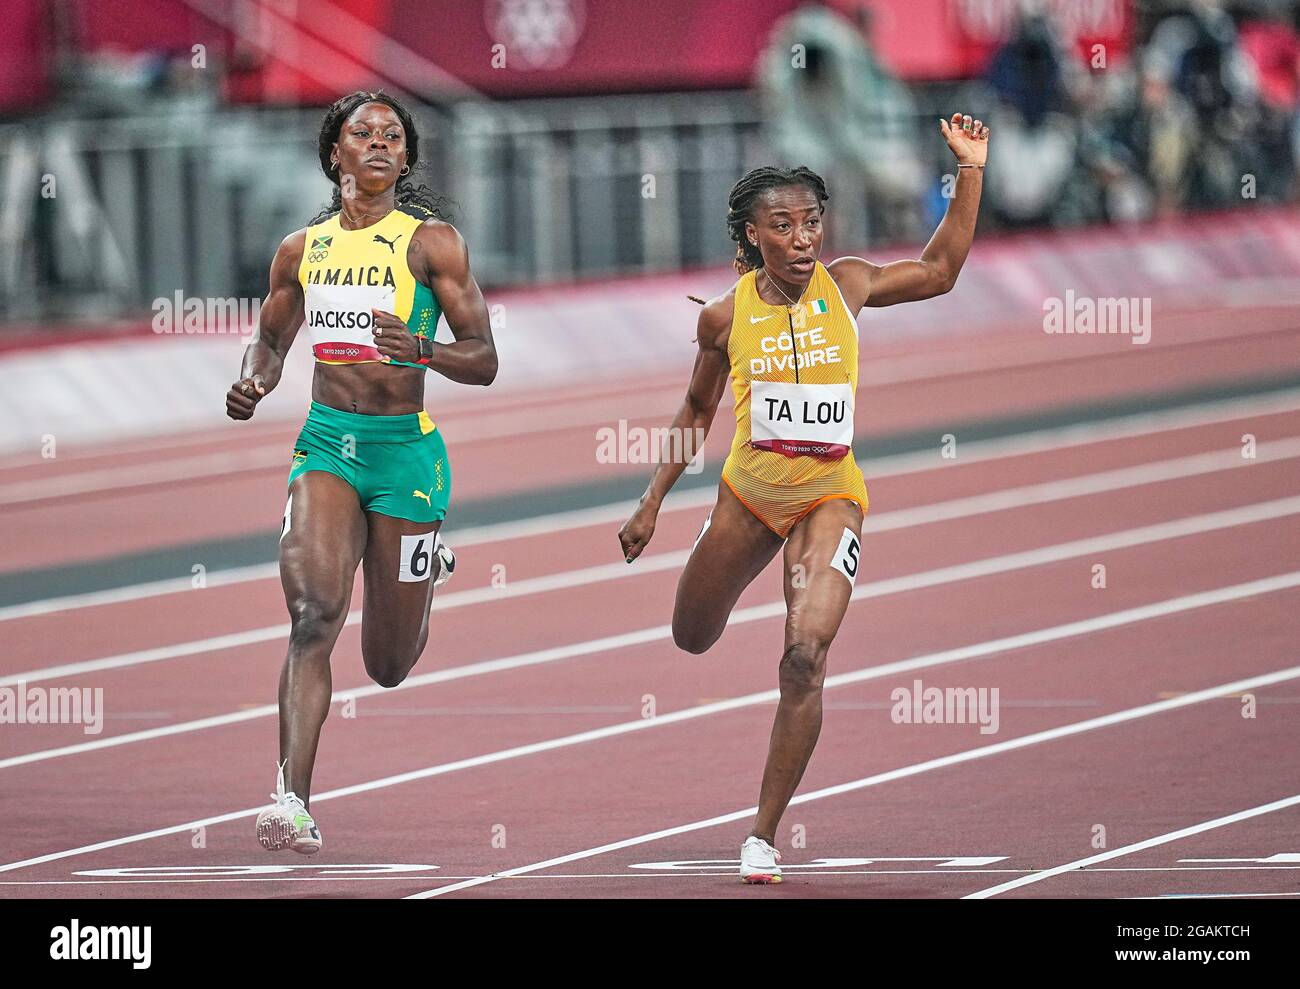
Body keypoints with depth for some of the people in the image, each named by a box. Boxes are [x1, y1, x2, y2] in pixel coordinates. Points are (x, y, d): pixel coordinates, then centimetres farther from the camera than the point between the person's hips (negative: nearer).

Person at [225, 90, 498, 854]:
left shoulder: (431, 240, -2)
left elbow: (485, 361, -4)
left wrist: (422, 351, -24)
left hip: (405, 447, -2)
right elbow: (271, 340, 25)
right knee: (313, 612, -23)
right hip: (327, 443, 2)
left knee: (389, 667, 9)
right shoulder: (302, 249, 9)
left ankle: (429, 564, 47)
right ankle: (293, 802, -27)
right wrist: (252, 385, 2)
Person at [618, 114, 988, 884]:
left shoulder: (844, 286, -5)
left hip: (830, 496, -2)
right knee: (693, 639, 20)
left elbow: (939, 270, 10)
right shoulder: (727, 316, -6)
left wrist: (971, 171, 1)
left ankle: (765, 836, -14)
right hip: (750, 492, 2)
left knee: (806, 655, -21)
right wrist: (653, 504, 10)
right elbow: (697, 411, 10)